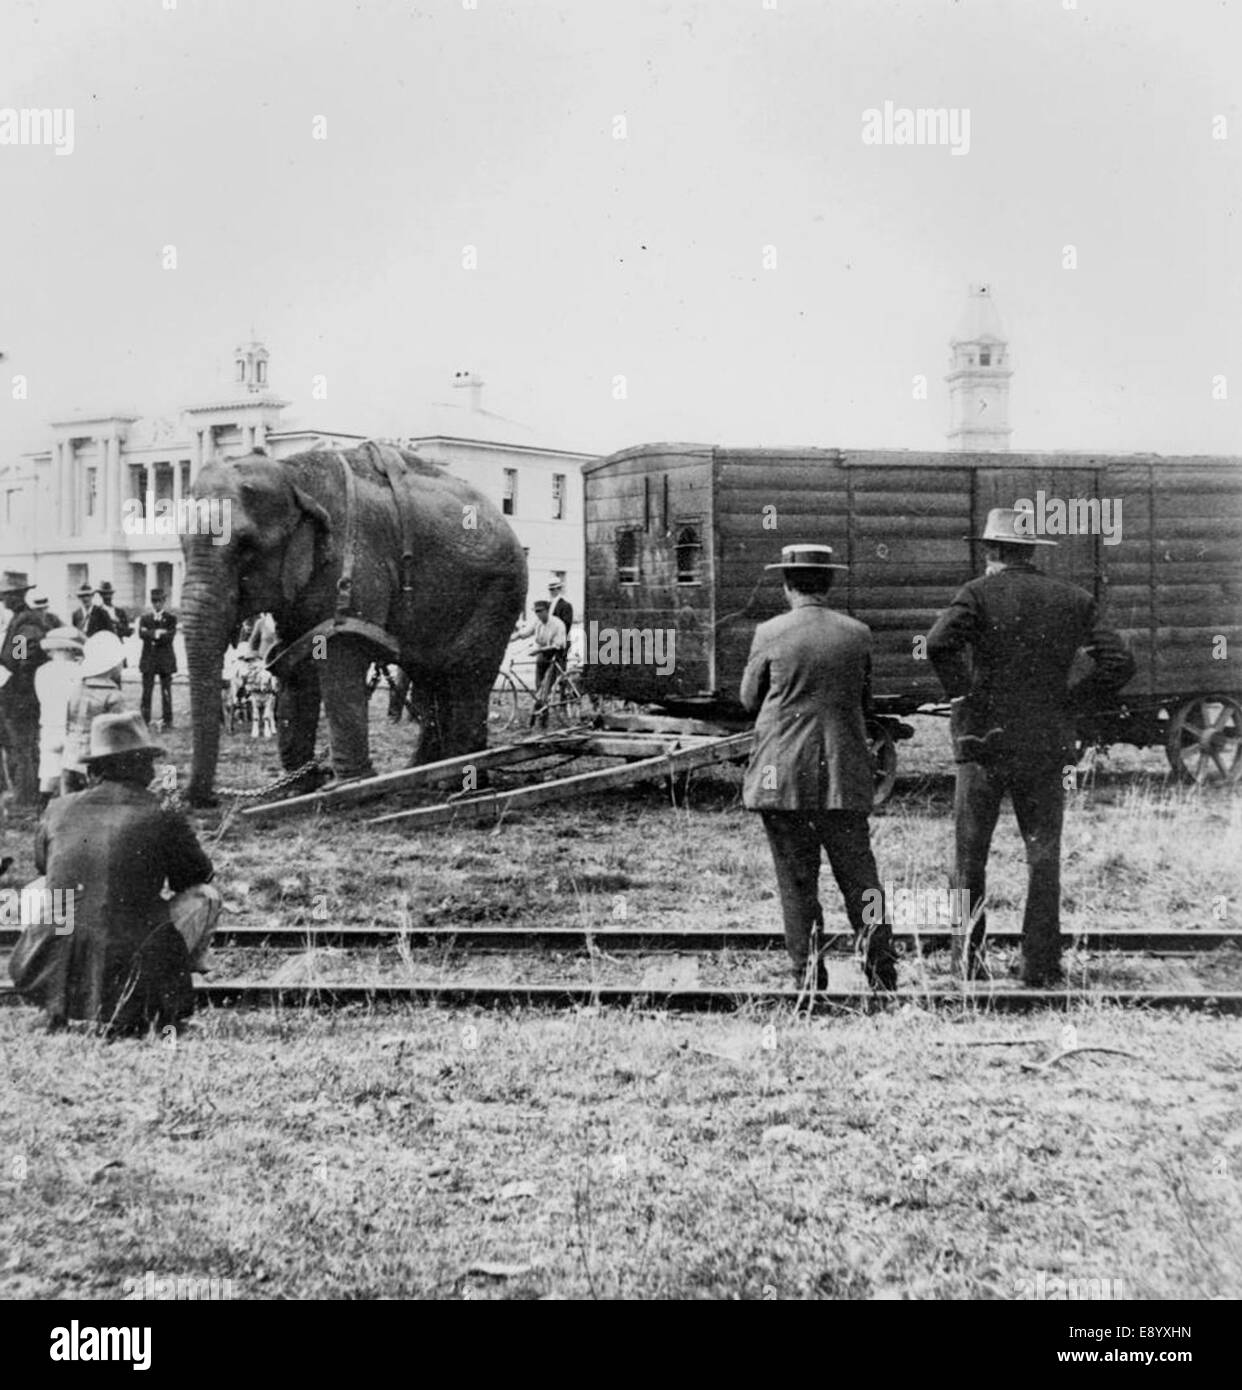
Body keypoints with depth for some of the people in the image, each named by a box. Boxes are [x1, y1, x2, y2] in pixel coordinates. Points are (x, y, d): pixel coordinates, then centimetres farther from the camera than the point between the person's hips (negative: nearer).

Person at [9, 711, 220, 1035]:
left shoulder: (59, 811, 3)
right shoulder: (163, 820, -6)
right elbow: (198, 874, 12)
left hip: (51, 979, 4)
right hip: (124, 976, -4)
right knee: (204, 896, 14)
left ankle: (57, 1008, 27)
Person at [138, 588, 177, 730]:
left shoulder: (171, 618, 5)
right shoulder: (145, 617, 10)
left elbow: (170, 635, -9)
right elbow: (141, 633, -6)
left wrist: (151, 634, -10)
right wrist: (158, 633, -14)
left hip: (165, 659, -1)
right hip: (148, 659, 1)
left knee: (166, 691, 1)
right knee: (146, 691, -2)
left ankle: (167, 720, 6)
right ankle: (145, 720, 0)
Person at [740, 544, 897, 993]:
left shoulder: (770, 634, -5)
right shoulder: (858, 634, 2)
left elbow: (749, 698, 7)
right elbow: (865, 703, 12)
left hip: (782, 776, -2)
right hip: (845, 773, 2)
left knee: (796, 880, 5)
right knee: (858, 874, 9)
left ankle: (808, 976, 4)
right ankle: (881, 969, 0)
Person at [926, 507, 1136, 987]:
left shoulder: (979, 593, -5)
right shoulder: (1074, 600, 6)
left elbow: (938, 643, -22)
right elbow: (1119, 663, 0)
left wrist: (961, 694, -9)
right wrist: (1069, 697, 7)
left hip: (984, 740, -2)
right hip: (1047, 745, 2)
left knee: (970, 858, 8)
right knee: (1043, 857, 7)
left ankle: (970, 959, 8)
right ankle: (1040, 965, 4)